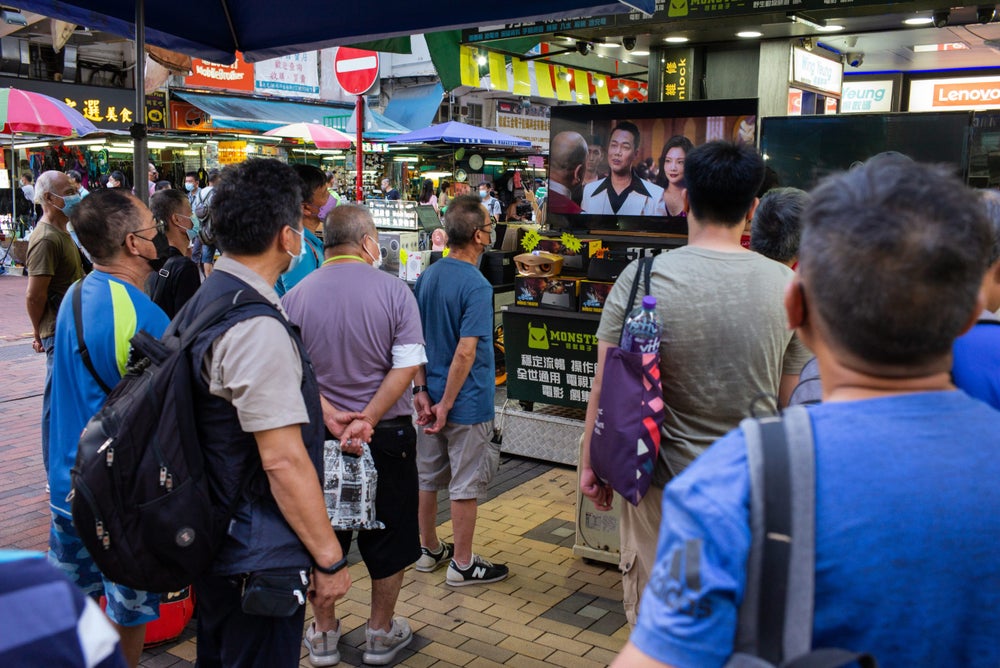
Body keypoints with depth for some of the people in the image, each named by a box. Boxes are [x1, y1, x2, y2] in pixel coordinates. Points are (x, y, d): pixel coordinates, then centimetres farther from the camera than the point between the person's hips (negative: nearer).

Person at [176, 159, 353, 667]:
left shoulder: (204, 300, 6)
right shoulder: (258, 328, -25)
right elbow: (283, 459, -25)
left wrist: (319, 417, 20)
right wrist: (329, 559, -18)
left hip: (213, 540, 10)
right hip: (259, 553, -10)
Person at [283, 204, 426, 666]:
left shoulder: (296, 297, -4)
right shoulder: (394, 291, -9)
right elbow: (406, 367, -16)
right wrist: (367, 420, -15)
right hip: (388, 434, -1)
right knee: (388, 536, 15)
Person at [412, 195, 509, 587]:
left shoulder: (427, 276, 3)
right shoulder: (476, 286, -19)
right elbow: (465, 353, -24)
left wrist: (422, 390, 4)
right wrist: (447, 404, -18)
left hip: (432, 396, 7)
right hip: (467, 401, -7)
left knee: (428, 476, 18)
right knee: (466, 484, 6)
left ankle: (429, 550, 34)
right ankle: (462, 564, 18)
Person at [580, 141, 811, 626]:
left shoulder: (643, 279, -13)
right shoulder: (787, 287, -5)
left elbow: (606, 386, -10)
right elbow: (791, 401, 3)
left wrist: (590, 463, 4)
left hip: (664, 482, -2)